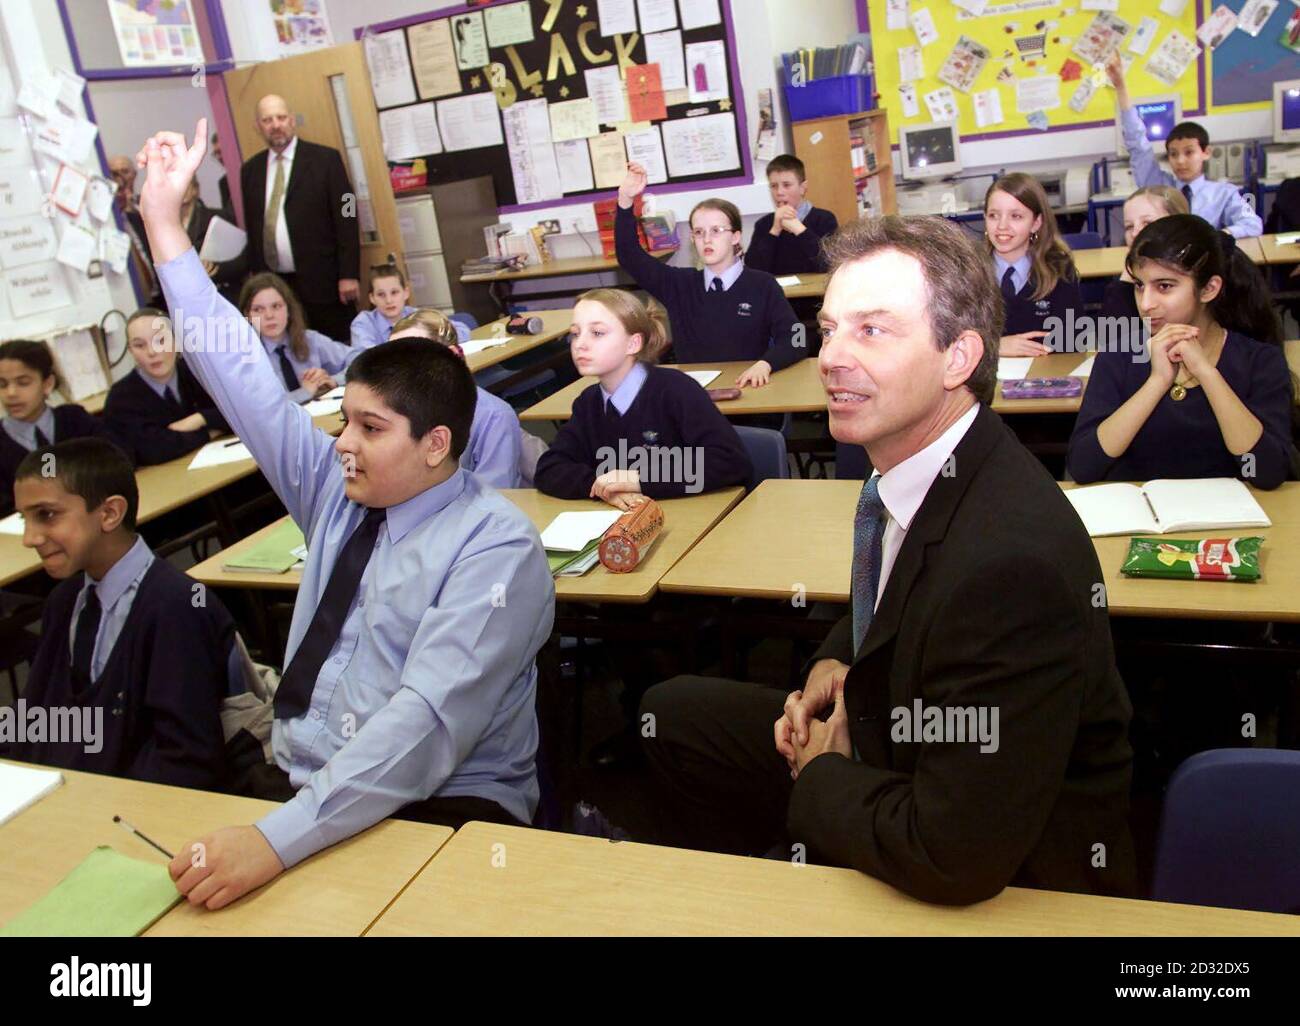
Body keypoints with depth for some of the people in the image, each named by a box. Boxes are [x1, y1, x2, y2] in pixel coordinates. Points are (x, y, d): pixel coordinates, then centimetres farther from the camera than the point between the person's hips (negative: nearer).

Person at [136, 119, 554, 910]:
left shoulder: (494, 548, -14)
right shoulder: (338, 493, 7)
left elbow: (428, 719, -25)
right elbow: (242, 377, 9)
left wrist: (280, 840, -33)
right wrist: (164, 222, 8)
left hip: (441, 806, -6)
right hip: (296, 782, 7)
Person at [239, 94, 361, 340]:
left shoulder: (325, 159, 0)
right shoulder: (250, 169, 12)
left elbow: (345, 219, -3)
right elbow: (251, 226, 14)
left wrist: (349, 275, -9)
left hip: (322, 281, -3)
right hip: (272, 284, 3)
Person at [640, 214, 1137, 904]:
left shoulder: (1012, 562, -36)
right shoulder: (910, 463, -8)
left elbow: (957, 858, -34)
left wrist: (819, 772, -17)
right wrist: (833, 665, -5)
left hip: (1007, 881, -8)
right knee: (672, 712, 12)